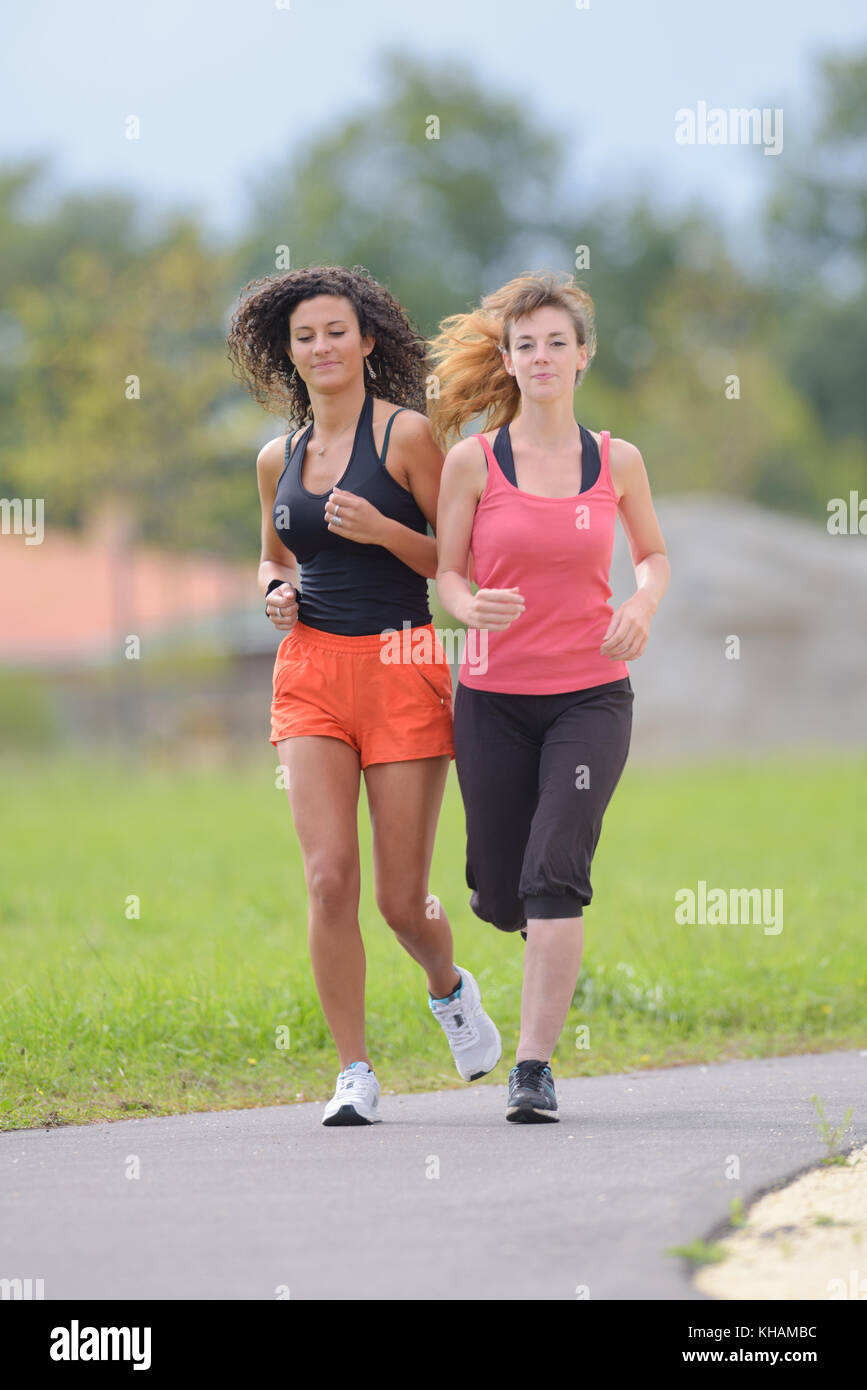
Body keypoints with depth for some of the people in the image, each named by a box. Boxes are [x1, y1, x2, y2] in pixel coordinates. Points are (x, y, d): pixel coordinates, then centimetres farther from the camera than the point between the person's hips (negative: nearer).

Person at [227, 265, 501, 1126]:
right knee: (328, 878, -11)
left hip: (401, 668, -3)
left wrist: (382, 530, -17)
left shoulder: (407, 434, -3)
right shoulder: (279, 458, 11)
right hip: (311, 673, 3)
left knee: (400, 898, 0)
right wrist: (275, 591, 6)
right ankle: (353, 1073, -3)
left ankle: (448, 987, 34)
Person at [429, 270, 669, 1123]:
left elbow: (655, 553, 18)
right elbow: (446, 572, 2)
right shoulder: (473, 460, -1)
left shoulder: (617, 463, 3)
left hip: (591, 698, 0)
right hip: (495, 698, 0)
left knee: (555, 874, -17)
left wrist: (643, 606, -4)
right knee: (503, 900, 5)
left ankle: (534, 1065, -15)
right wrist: (471, 607, -21)